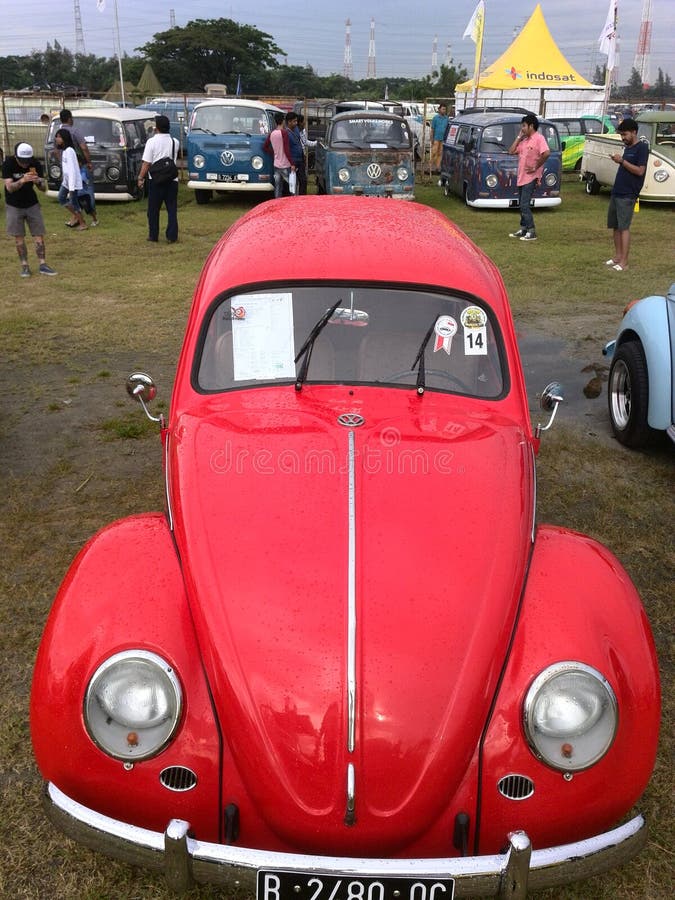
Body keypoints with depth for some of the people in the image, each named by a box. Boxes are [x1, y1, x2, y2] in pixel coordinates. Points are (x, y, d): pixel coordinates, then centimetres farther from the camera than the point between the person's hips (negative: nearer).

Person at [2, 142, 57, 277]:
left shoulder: (36, 164, -11)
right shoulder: (8, 163, -17)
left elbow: (44, 188, -8)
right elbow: (9, 187, -24)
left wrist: (38, 181, -31)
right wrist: (22, 180, -43)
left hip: (32, 204, 2)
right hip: (14, 206, -2)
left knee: (39, 235, -2)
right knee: (19, 237, 0)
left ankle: (43, 265, 2)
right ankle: (24, 266, 7)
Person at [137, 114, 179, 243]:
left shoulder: (152, 142, -9)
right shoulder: (175, 142, 3)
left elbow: (146, 163, -11)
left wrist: (141, 177, -3)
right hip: (172, 179, 3)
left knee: (153, 209, 9)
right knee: (172, 209, 6)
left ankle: (153, 236, 13)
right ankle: (172, 236, 4)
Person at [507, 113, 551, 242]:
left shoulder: (539, 138, -12)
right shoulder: (524, 140, 14)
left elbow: (546, 153, -24)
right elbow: (511, 151, 11)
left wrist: (536, 167, -18)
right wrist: (518, 137, 8)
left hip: (531, 177, -9)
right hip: (521, 177, 9)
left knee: (524, 205, -13)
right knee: (522, 204, 14)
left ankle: (531, 232, -10)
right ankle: (523, 229, 24)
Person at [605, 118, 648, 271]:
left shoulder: (642, 148, -9)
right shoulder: (627, 148, 16)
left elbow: (640, 171, -17)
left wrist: (622, 161, -17)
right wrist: (618, 160, 9)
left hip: (627, 195, -9)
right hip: (616, 192, 9)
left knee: (624, 227, -10)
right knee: (615, 226, 11)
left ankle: (624, 262, -9)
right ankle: (617, 256, 20)